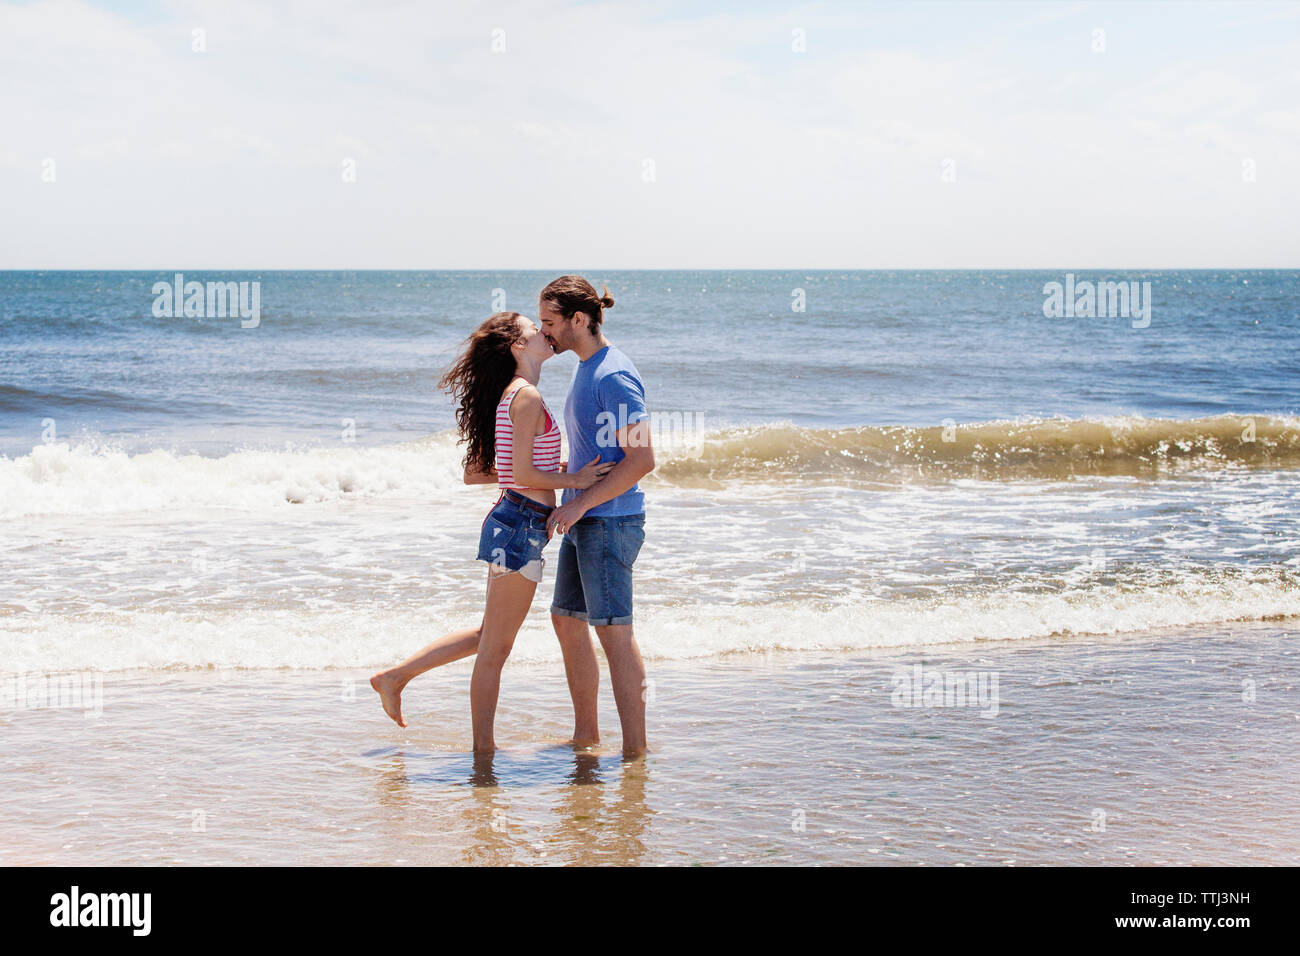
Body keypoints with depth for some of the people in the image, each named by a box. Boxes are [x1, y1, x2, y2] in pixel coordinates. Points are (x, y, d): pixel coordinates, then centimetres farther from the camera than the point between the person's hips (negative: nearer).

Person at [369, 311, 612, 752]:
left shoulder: (510, 396, 15)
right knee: (496, 645, 0)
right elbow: (524, 475, -19)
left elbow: (474, 472, 17)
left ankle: (395, 676, 25)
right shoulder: (527, 396, -14)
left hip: (511, 520, 10)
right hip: (521, 523, -10)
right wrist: (573, 480, -7)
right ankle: (483, 749, 9)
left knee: (489, 636, 21)